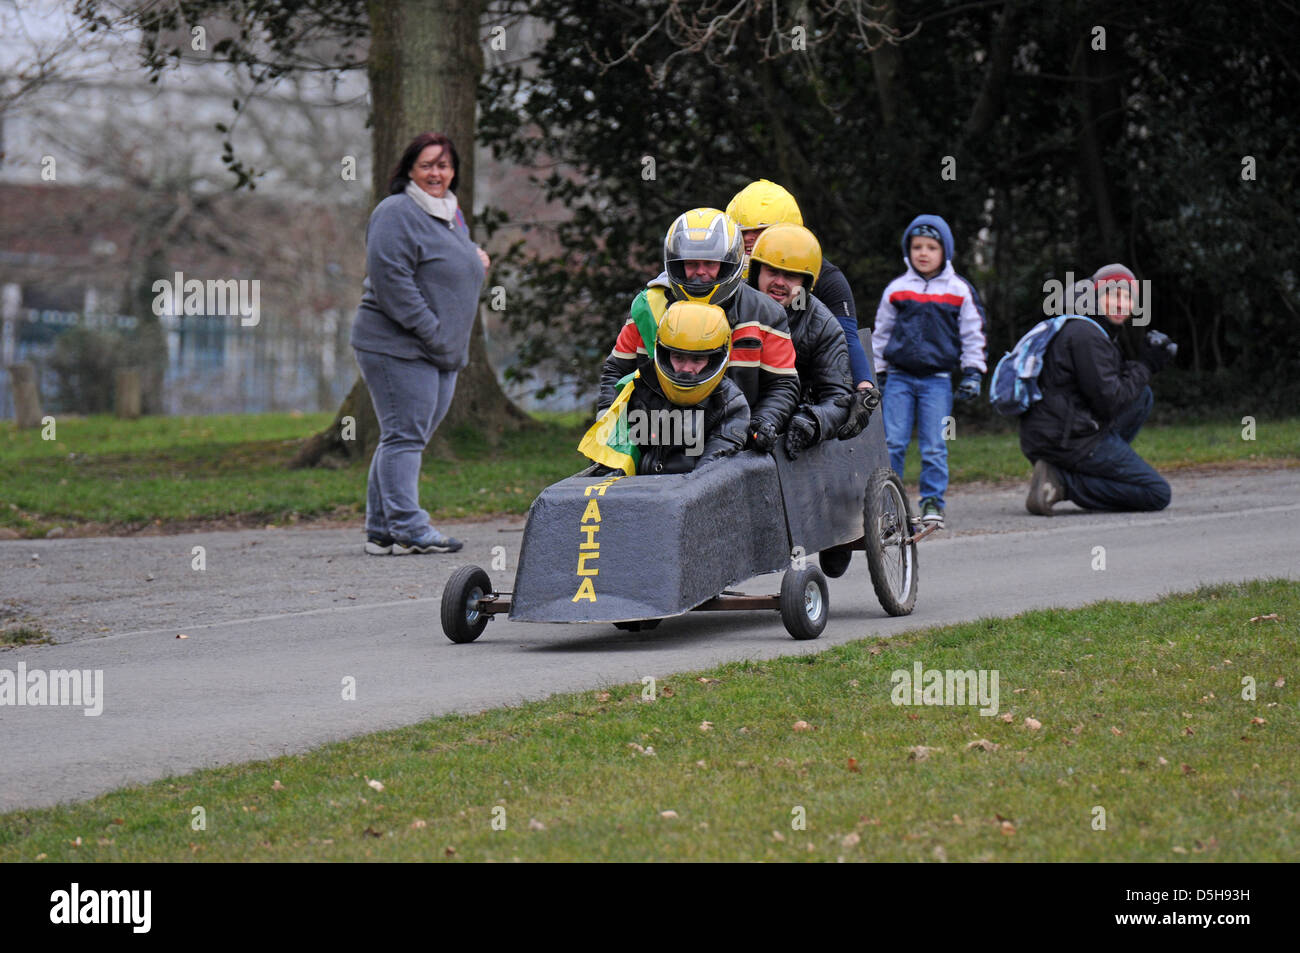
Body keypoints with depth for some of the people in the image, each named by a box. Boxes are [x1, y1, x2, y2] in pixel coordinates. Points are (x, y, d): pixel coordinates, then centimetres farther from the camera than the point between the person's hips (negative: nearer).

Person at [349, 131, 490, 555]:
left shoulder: (452, 214, 19)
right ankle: (406, 528, -11)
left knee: (409, 438, 11)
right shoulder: (396, 214, -11)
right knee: (404, 436, -10)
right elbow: (391, 278, -19)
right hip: (398, 346, -9)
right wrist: (431, 331, -20)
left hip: (443, 353, 9)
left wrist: (477, 258, 10)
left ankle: (382, 530, 15)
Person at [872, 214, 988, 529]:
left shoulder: (959, 291, 4)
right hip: (899, 377, 1)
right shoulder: (896, 289, 6)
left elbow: (973, 334, 9)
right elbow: (881, 333, 14)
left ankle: (932, 502, 8)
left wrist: (972, 374, 3)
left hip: (937, 379, -1)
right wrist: (877, 374, 13)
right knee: (893, 442, -4)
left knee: (934, 446, -2)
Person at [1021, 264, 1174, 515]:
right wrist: (1145, 366, -6)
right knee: (1158, 494, -4)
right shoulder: (1086, 335, -14)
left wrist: (1146, 361, 5)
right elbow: (1108, 402, -18)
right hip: (1069, 442, -10)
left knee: (1143, 395, 25)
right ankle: (1062, 482, -12)